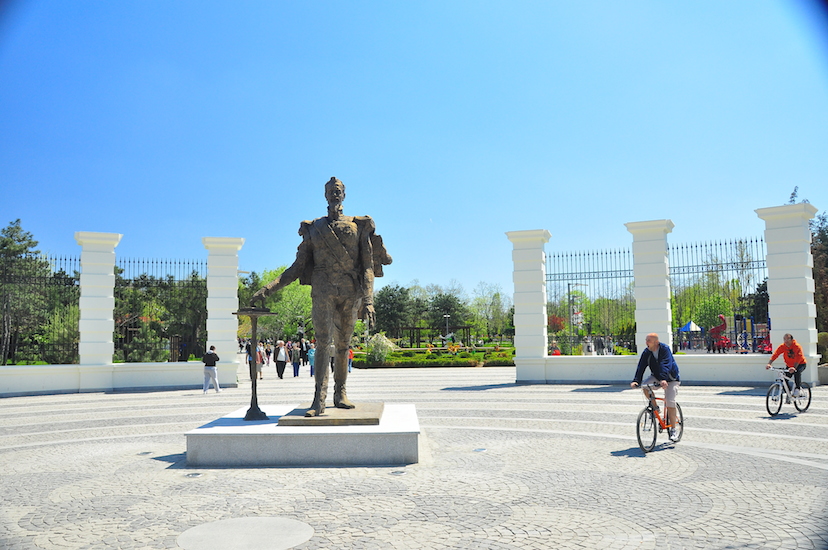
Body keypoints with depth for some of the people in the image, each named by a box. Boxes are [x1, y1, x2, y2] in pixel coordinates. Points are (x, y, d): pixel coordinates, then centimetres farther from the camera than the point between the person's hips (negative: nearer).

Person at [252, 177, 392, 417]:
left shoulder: (359, 226, 9)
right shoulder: (313, 229, 11)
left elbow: (368, 267, 2)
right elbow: (297, 268, 9)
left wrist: (368, 301, -10)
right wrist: (267, 289, -2)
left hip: (351, 292, 1)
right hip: (323, 291, 0)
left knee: (343, 343, 5)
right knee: (324, 341, -10)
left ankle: (340, 393, 12)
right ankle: (319, 398, -15)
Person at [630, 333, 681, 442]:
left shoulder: (665, 349, -24)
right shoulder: (646, 353, -11)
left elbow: (666, 365, -37)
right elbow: (641, 367, -19)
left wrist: (664, 379, -53)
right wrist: (636, 380, -34)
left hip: (671, 378, -4)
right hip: (656, 376, 4)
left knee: (670, 403, -13)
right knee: (645, 387, -25)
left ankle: (673, 430, 0)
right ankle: (655, 408, -2)